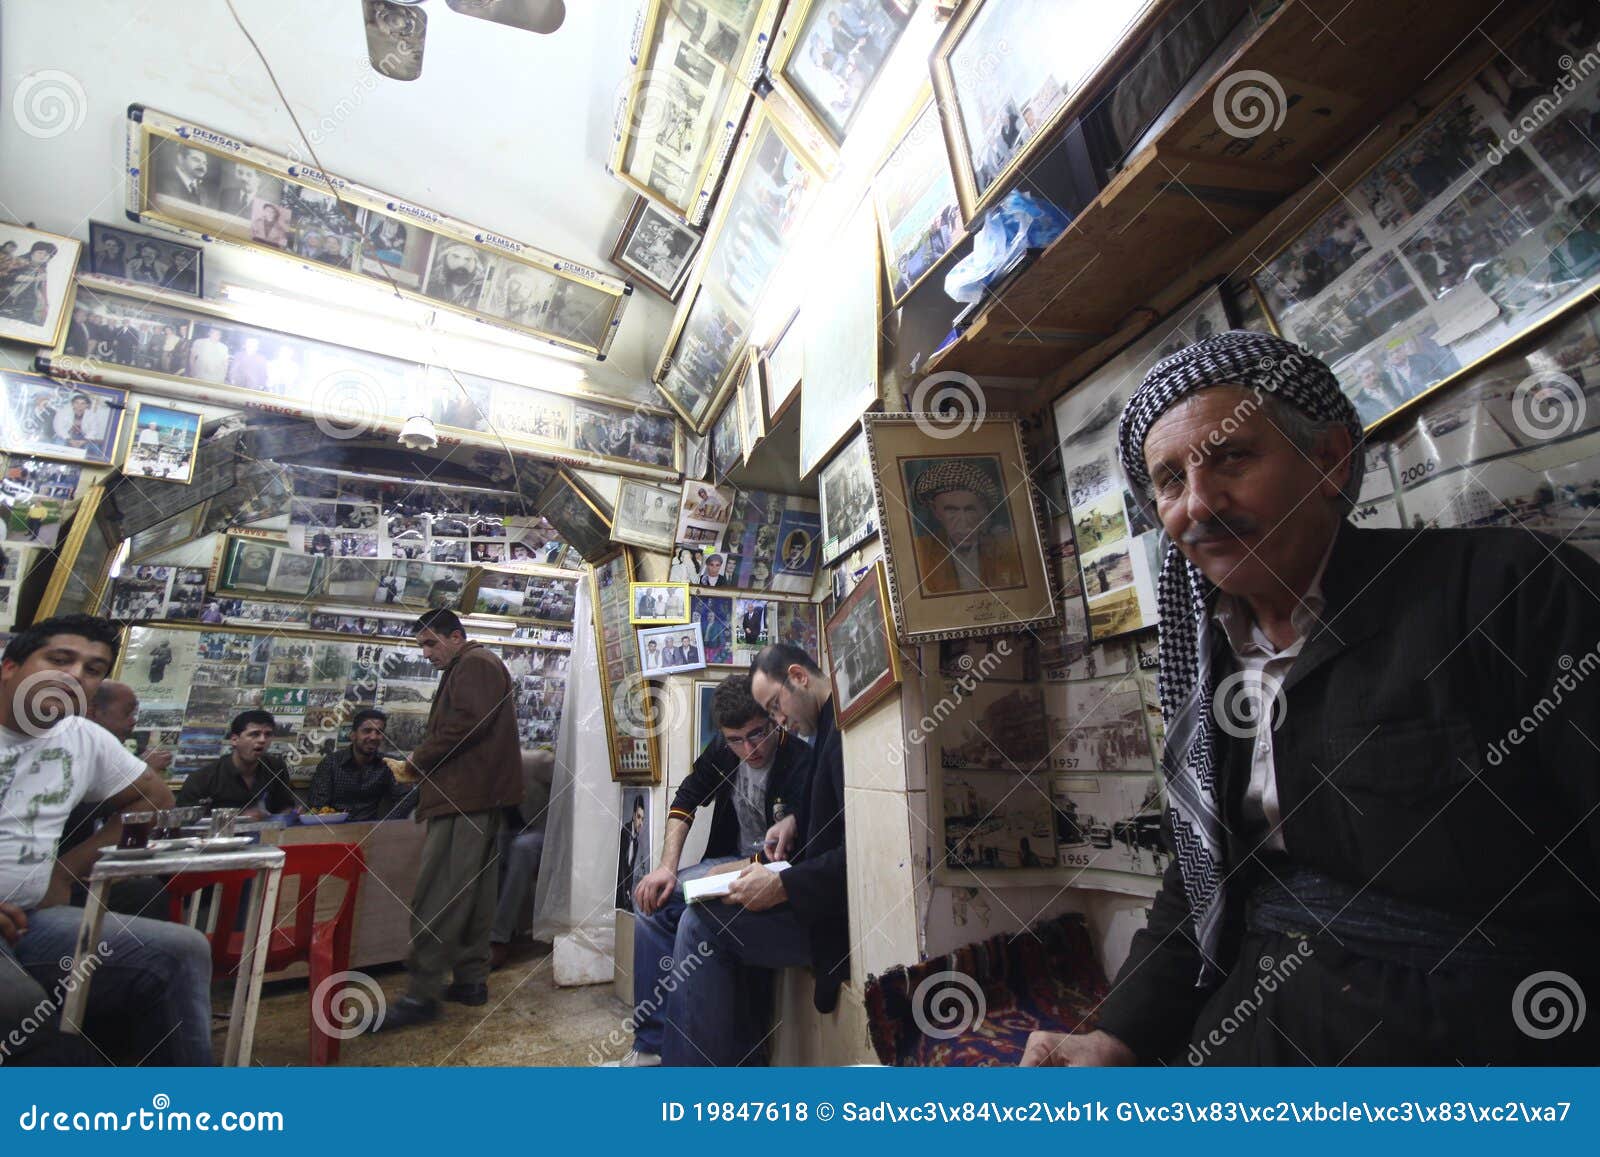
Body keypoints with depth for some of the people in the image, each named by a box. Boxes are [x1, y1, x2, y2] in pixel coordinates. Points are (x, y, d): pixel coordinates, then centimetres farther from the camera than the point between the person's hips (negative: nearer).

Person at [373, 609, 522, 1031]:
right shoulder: (476, 667, 25)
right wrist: (428, 762, 12)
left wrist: (422, 756, -8)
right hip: (479, 797, 11)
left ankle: (422, 994, -2)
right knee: (472, 893, 13)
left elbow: (466, 723, -20)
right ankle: (472, 979, 20)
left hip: (465, 797, -11)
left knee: (437, 898, -8)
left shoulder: (474, 664, -7)